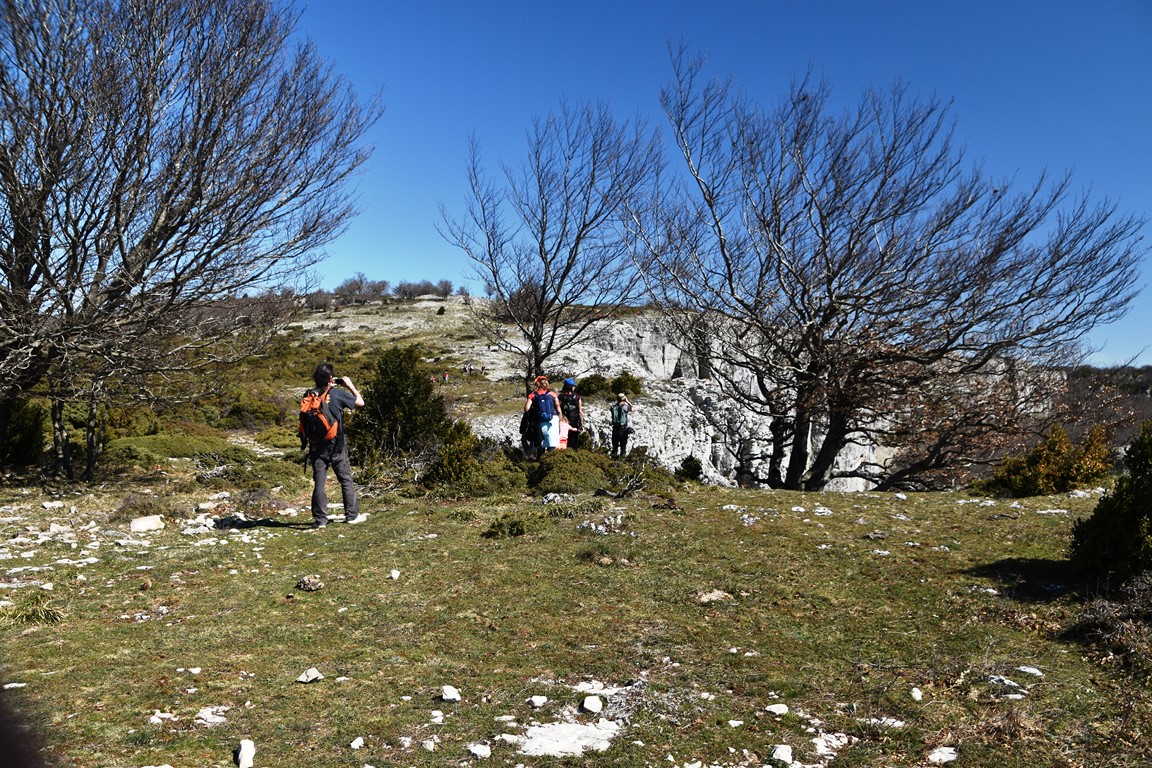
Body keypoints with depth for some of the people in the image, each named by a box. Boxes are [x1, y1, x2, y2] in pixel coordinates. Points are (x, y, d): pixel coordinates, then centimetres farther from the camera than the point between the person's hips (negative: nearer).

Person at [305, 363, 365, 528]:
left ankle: (320, 519, 8)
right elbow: (360, 402, -1)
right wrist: (351, 386, 11)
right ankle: (352, 515, 17)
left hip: (317, 446, 2)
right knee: (346, 481, 10)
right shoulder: (338, 394, -12)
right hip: (337, 446, -2)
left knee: (319, 483, 6)